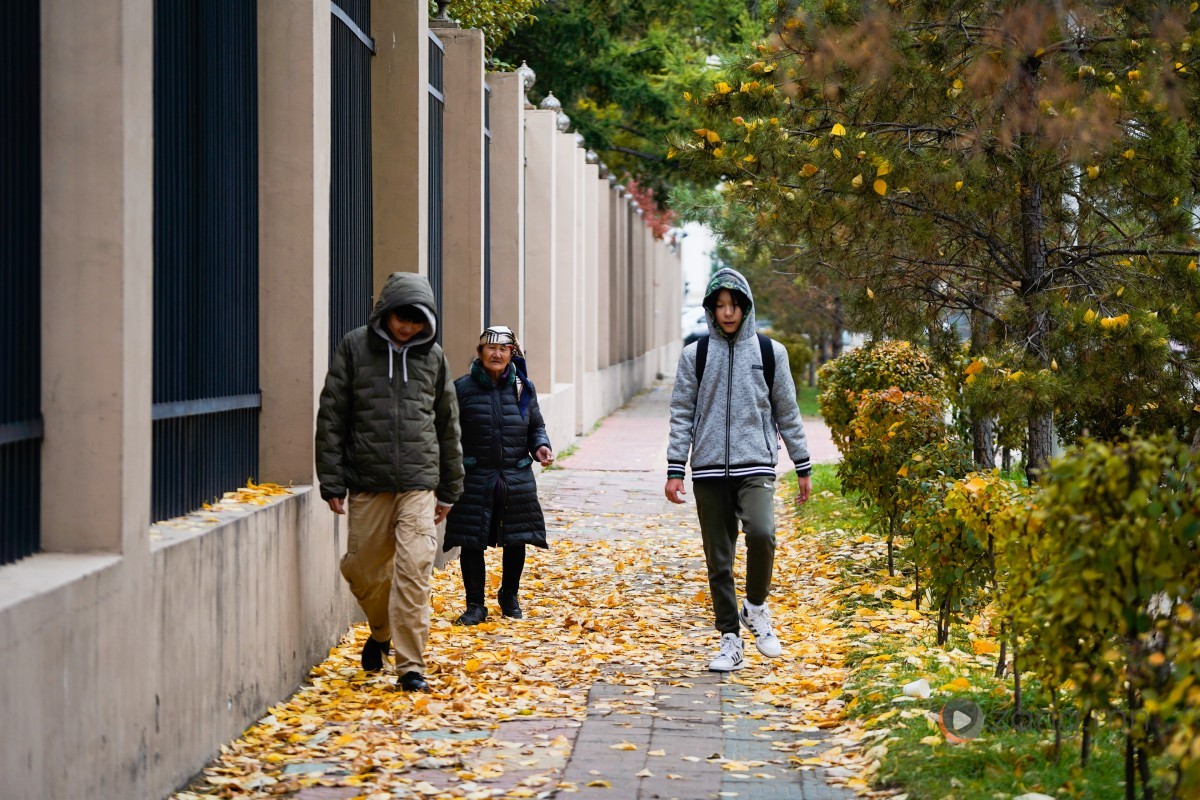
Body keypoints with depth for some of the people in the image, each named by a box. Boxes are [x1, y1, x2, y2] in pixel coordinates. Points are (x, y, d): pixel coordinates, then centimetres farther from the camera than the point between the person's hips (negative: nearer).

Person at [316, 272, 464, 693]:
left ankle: (410, 666, -5)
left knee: (414, 571, -10)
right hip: (367, 483, 0)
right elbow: (331, 418, 2)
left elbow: (447, 425, 16)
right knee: (363, 570, 7)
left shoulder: (432, 355, 8)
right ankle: (381, 633, 36)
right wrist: (332, 483, -3)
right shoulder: (355, 347, 2)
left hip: (419, 484, 0)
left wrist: (449, 490, 16)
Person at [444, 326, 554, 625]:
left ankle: (509, 597, 32)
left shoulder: (523, 388, 7)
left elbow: (536, 426, 17)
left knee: (516, 542, 11)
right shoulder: (462, 389, -1)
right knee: (472, 543, -2)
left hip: (517, 480, 3)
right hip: (475, 480, -2)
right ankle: (475, 605, 9)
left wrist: (541, 446, -4)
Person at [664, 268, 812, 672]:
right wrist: (675, 471, -1)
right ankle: (730, 641, 13)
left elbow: (788, 413, 10)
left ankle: (756, 608, 0)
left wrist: (803, 468, 9)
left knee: (761, 533, -25)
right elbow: (682, 415, 6)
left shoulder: (770, 352, 7)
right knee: (719, 560, 2)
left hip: (756, 466, -1)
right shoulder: (695, 355, 7)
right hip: (710, 470, 1)